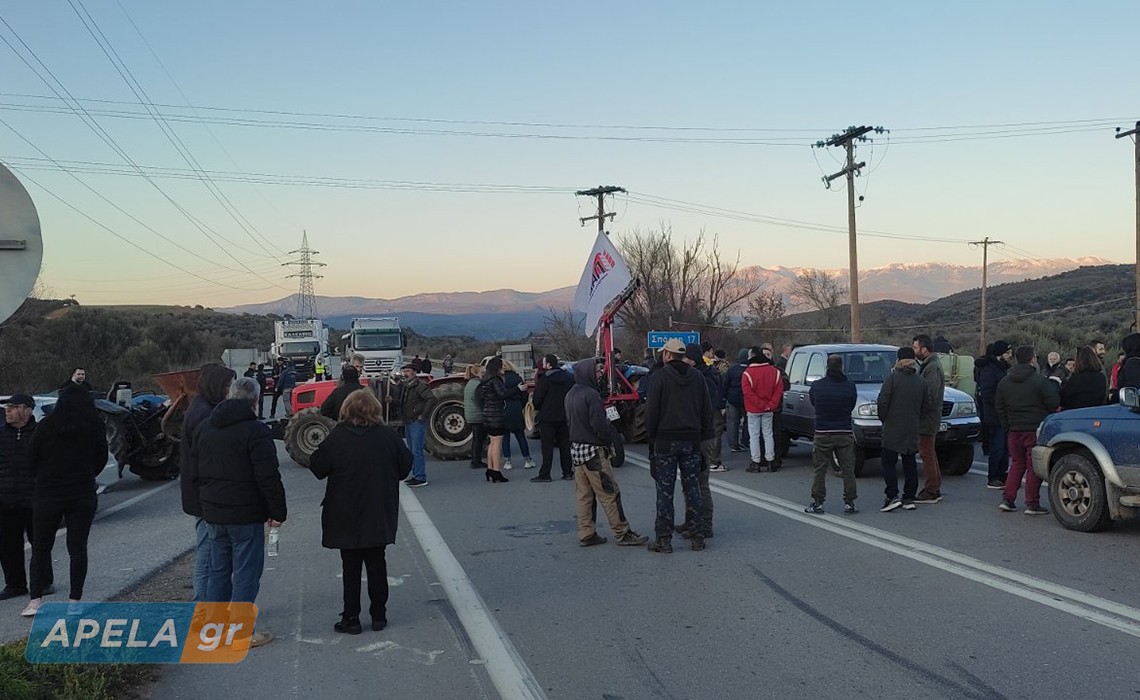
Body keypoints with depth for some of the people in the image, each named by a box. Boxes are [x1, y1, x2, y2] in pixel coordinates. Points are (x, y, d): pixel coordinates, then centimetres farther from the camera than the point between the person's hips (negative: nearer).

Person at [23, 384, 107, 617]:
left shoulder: (47, 425, -6)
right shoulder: (96, 426, -3)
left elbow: (31, 457, -1)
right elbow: (102, 459, 4)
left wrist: (44, 478, 14)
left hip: (47, 494, 0)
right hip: (83, 495, 1)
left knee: (40, 547, 10)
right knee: (78, 548, 6)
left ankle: (35, 600, 6)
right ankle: (75, 599, 6)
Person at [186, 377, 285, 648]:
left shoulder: (204, 428, 7)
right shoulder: (255, 431, -16)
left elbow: (191, 472, 13)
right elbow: (268, 478, -18)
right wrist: (278, 512, -9)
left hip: (213, 513, 7)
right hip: (246, 514, -7)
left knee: (218, 569, 17)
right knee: (246, 573, 0)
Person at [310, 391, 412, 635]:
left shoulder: (337, 437, -11)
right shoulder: (387, 436, -6)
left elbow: (317, 468, -7)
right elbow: (405, 466, 2)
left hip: (346, 515, -2)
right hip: (379, 514, 2)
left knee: (351, 567, 7)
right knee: (376, 564, 13)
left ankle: (351, 618, 10)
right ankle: (378, 615, 17)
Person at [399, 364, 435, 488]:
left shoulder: (420, 385, -13)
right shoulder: (406, 386, 16)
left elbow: (431, 398, -24)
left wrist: (423, 415, -22)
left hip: (417, 422, -10)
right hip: (408, 422, 10)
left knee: (417, 451, -10)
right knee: (412, 451, 15)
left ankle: (421, 478, -8)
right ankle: (415, 475, 23)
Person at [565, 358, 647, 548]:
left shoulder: (570, 395, 10)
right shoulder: (591, 395, -18)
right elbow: (600, 425, -21)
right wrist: (610, 440, -4)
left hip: (576, 449, 9)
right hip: (593, 450, -9)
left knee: (584, 495, 12)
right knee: (609, 494, -2)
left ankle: (586, 534, 15)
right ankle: (622, 534, 3)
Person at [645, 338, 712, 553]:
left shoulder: (661, 376, -9)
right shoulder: (697, 377, 5)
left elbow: (651, 409, -9)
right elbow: (707, 410, 7)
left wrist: (651, 435, 2)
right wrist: (705, 435, 13)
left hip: (666, 440, -4)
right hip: (691, 440, 4)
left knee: (665, 491, 1)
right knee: (692, 488, 10)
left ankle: (664, 539, 2)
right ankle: (697, 537, 12)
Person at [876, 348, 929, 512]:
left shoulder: (892, 378, -10)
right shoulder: (920, 382, 7)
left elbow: (882, 402, -14)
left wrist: (884, 419, 2)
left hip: (893, 430, -5)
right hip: (912, 430, 5)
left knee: (888, 463, -1)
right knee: (910, 464, 11)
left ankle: (892, 496, -10)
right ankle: (909, 498, 13)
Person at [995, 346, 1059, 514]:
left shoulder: (1004, 382, 7)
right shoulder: (1040, 381, -12)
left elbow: (999, 407, 11)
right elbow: (1054, 404, -11)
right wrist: (1054, 387, 8)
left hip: (1014, 430, 5)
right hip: (1036, 430, -5)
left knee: (1017, 463, 15)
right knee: (1034, 465, 1)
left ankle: (1007, 499, 9)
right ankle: (1032, 503, 2)